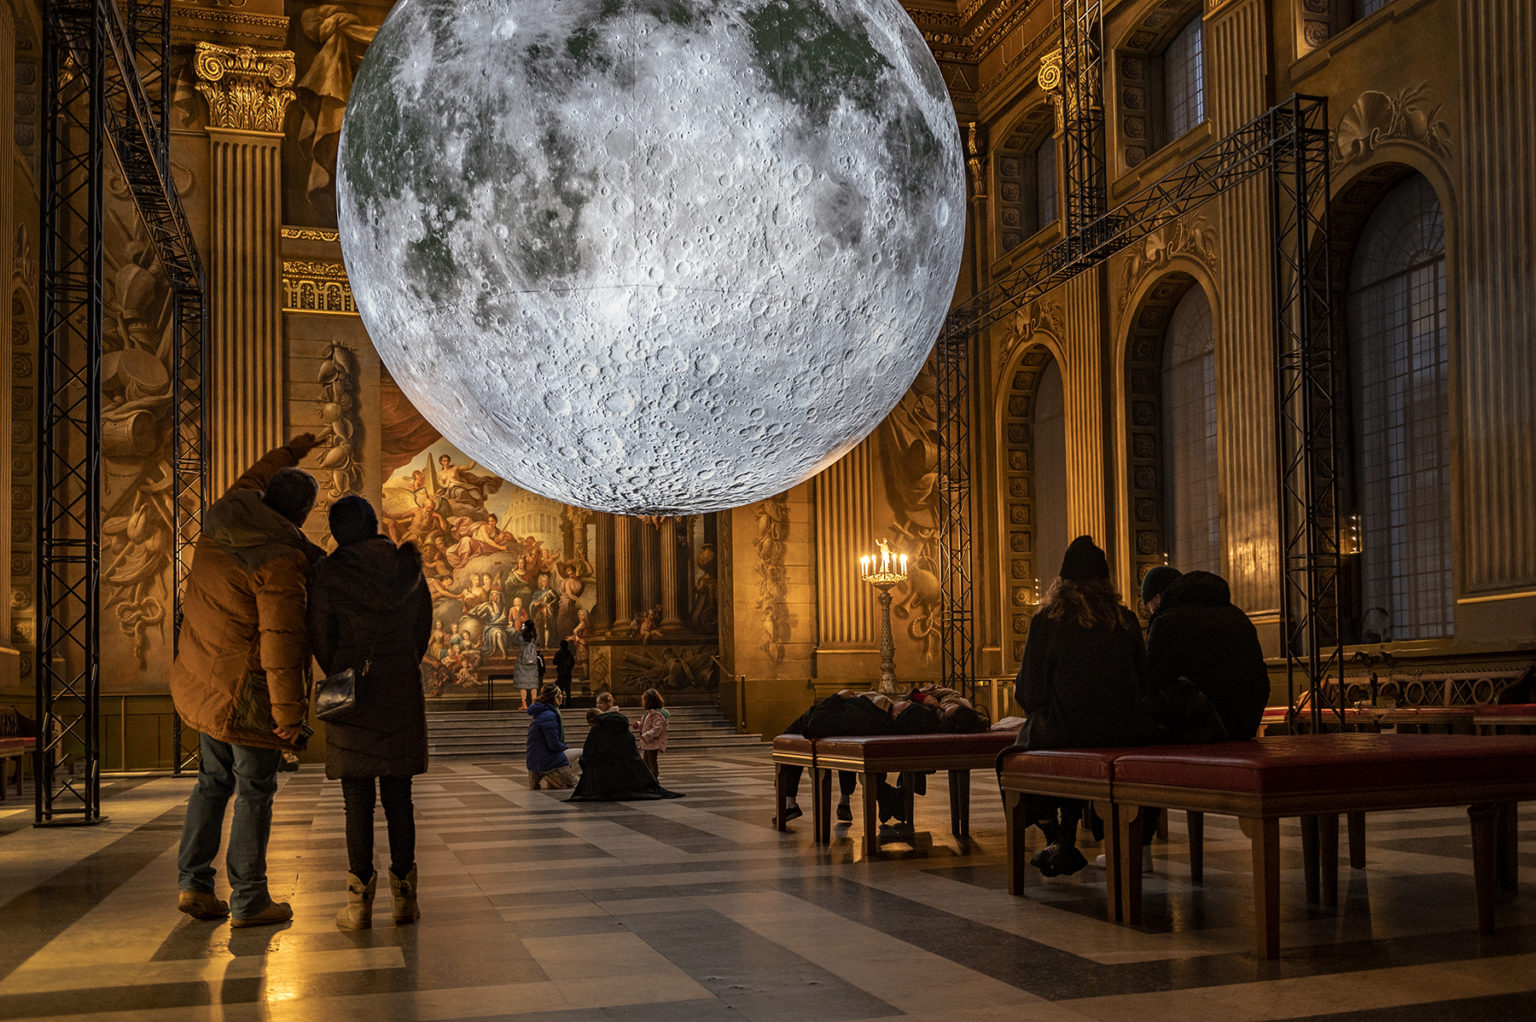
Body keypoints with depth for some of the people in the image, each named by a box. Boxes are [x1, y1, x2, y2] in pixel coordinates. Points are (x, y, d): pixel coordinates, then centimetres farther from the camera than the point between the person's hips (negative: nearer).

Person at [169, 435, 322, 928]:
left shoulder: (219, 525, 2)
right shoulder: (280, 561, -22)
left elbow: (249, 484, 26)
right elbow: (280, 641, -25)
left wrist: (289, 453, 39)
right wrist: (289, 711, -19)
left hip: (203, 682, 8)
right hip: (247, 693, -8)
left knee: (214, 781, 20)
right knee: (255, 792, 2)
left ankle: (193, 884, 22)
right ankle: (248, 901, 9)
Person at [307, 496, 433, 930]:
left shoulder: (328, 574, -9)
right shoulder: (408, 568, 0)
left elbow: (321, 641, -3)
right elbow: (423, 629, 8)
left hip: (351, 699, -3)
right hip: (404, 697, 3)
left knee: (357, 801, 3)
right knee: (398, 796, 9)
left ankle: (360, 901, 5)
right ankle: (404, 895, 11)